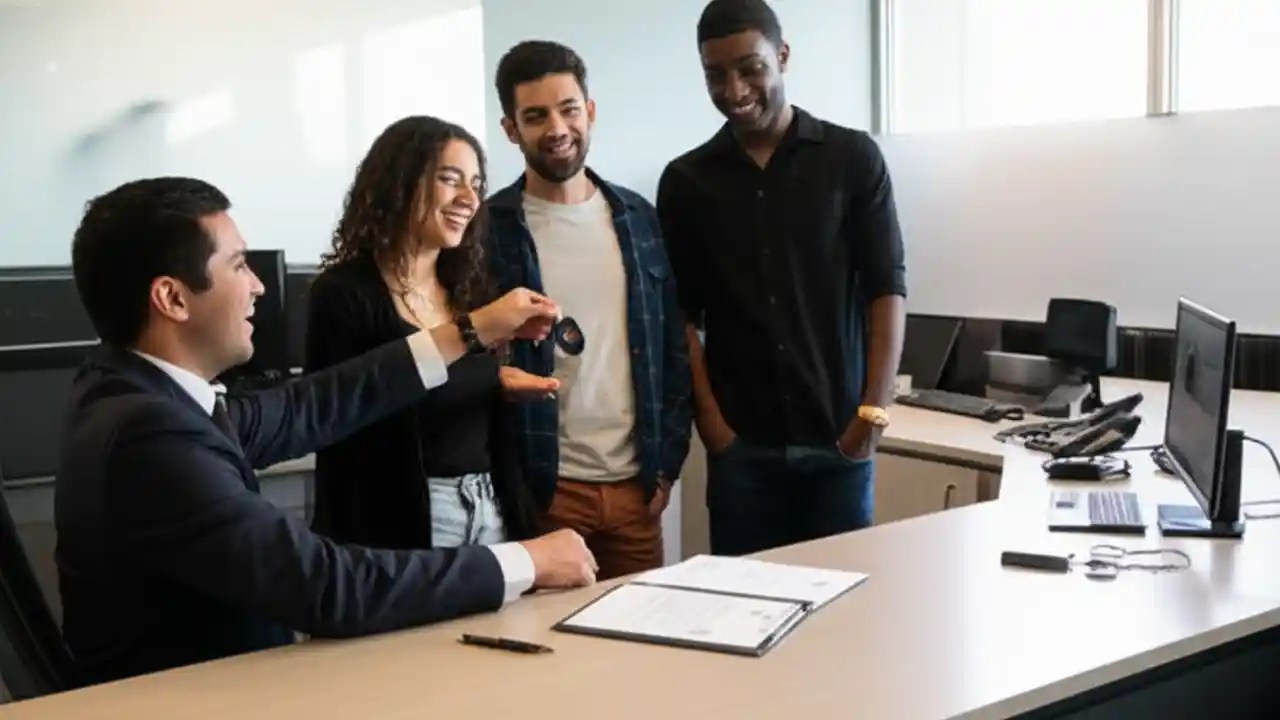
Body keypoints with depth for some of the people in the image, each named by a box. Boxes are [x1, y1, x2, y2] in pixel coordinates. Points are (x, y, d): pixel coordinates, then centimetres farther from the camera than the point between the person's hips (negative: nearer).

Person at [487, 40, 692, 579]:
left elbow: (673, 347, 10)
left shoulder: (638, 218, 7)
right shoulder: (488, 229, -5)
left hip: (635, 485, 4)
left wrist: (668, 463, 4)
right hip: (540, 488, -4)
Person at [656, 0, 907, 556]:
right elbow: (683, 314, 5)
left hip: (838, 437, -1)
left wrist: (874, 412, -10)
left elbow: (887, 289, -2)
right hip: (741, 443, 1)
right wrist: (708, 416, -4)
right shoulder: (685, 181, 5)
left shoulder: (852, 159, 1)